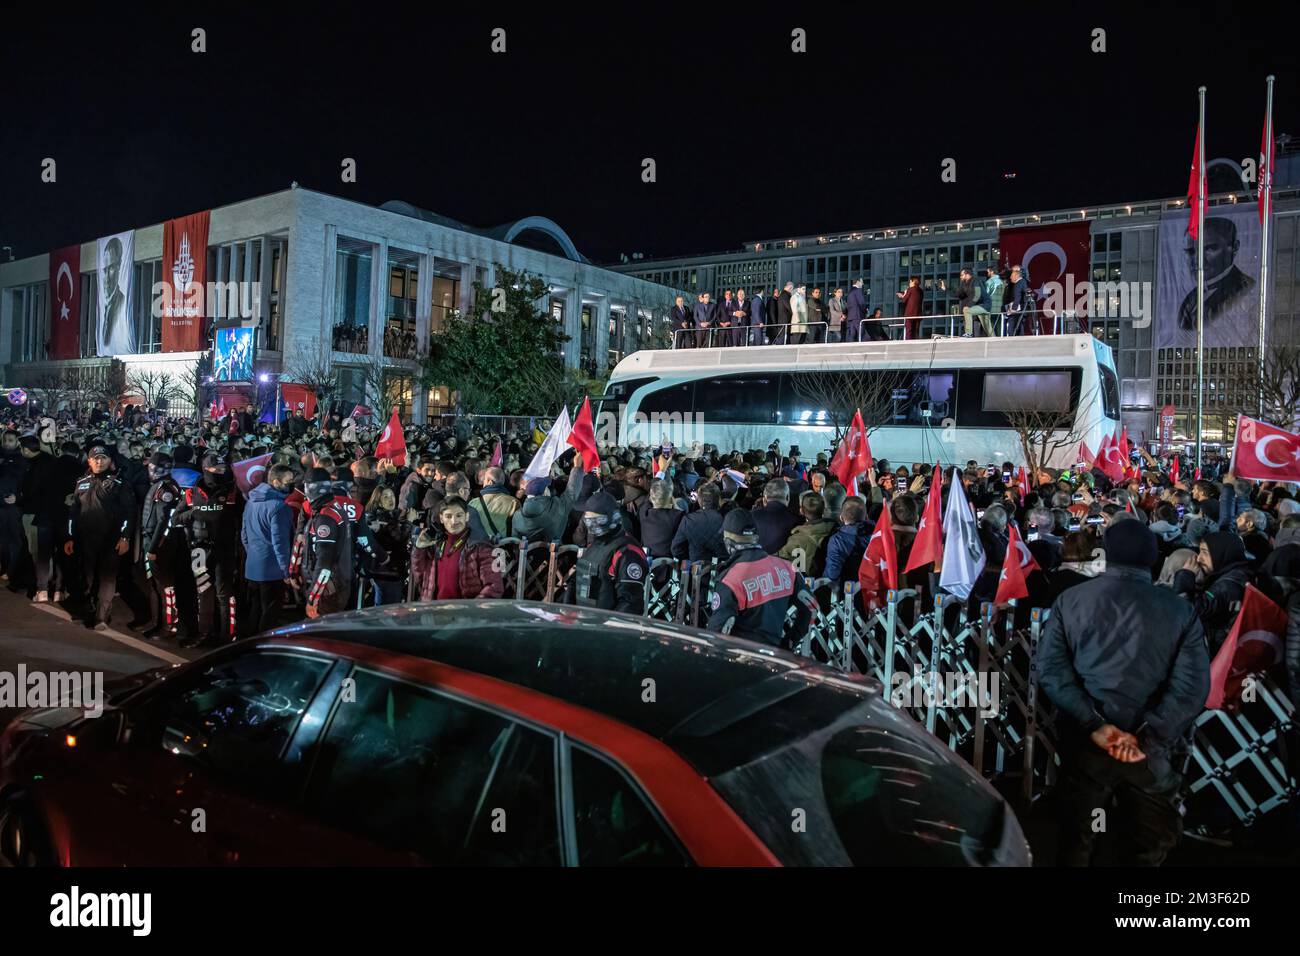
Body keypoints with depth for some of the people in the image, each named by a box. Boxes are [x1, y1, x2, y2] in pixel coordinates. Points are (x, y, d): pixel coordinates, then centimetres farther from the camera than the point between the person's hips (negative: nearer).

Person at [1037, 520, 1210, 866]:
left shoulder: (1070, 600, 2)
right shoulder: (1181, 611, 1)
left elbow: (1051, 669, -8)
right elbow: (1192, 686, -10)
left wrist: (1094, 724, -12)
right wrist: (1148, 737, -14)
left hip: (1086, 742, 1)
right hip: (1151, 751, 0)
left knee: (1076, 842, 15)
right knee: (1147, 849, 17)